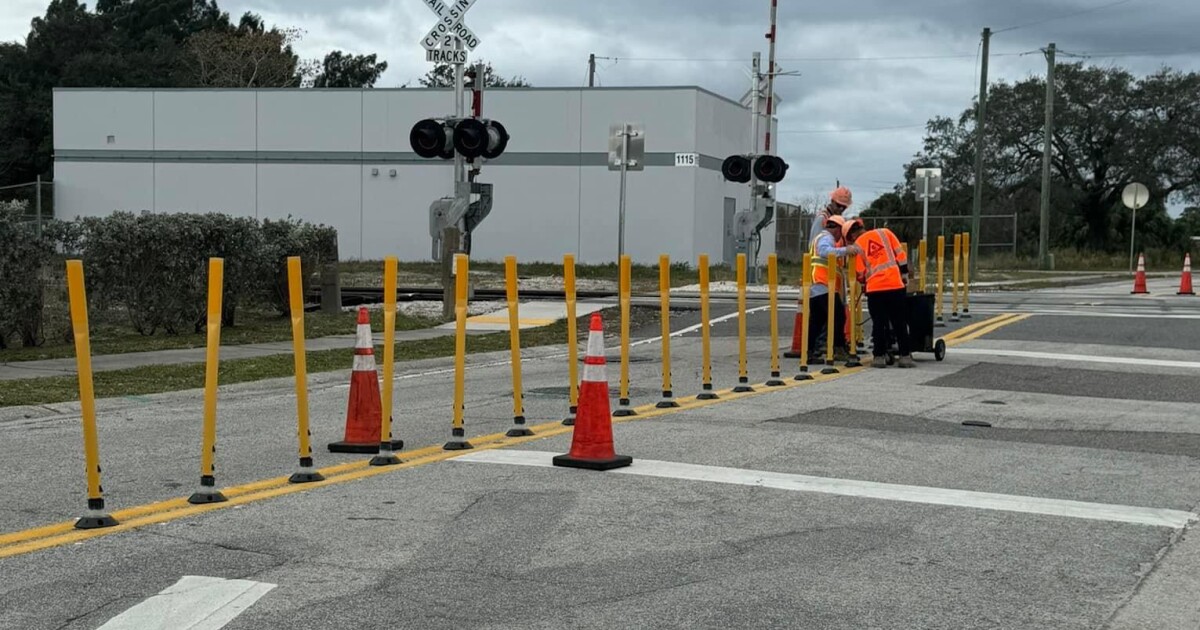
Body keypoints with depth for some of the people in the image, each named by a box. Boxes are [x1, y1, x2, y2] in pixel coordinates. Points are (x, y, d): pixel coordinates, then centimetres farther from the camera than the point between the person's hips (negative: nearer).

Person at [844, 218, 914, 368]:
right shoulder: (884, 233, 9)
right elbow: (900, 255, 5)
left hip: (875, 289, -1)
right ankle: (905, 356, 7)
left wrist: (865, 283, 26)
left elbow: (860, 273, 5)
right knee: (900, 323, 8)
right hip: (896, 285, 1)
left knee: (878, 324, 9)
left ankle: (879, 356, 8)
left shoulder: (857, 245, 5)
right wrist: (904, 276, 13)